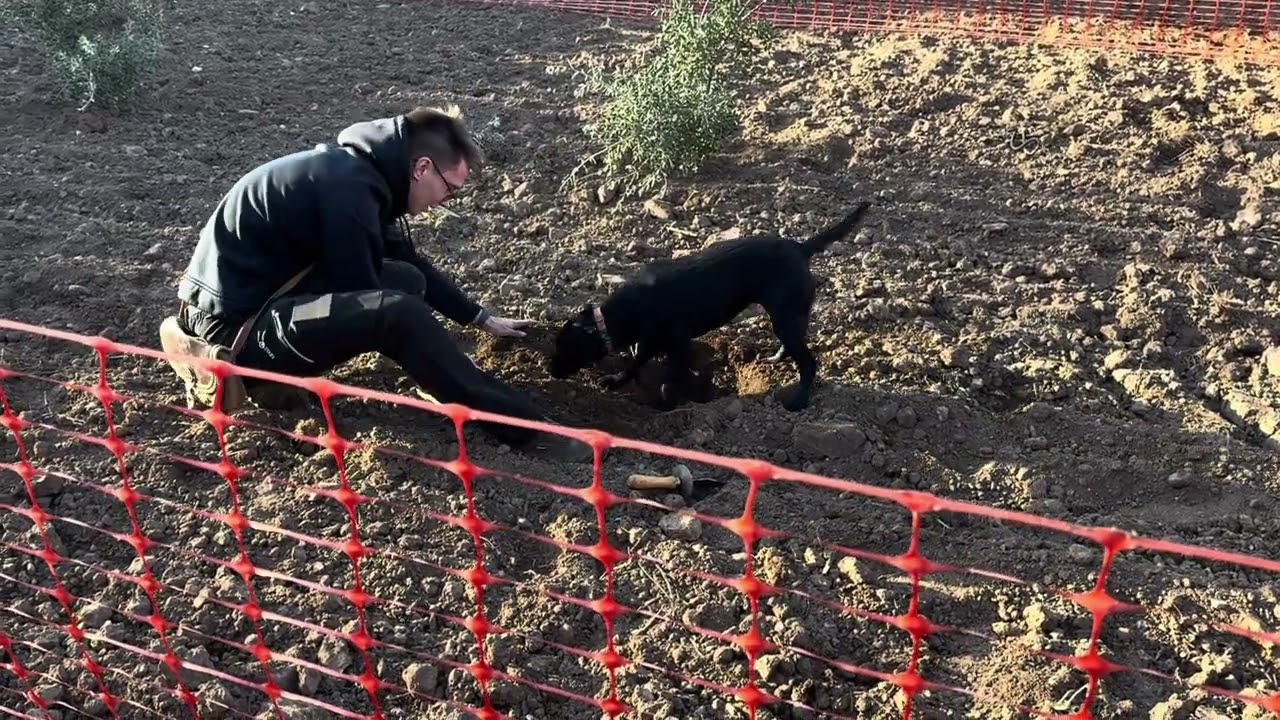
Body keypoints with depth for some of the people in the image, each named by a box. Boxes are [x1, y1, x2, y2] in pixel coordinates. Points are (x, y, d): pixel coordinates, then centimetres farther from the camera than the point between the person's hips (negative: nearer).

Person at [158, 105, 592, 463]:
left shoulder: (359, 171, 8)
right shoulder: (347, 188, -22)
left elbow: (412, 264, 21)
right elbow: (361, 298, -17)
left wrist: (482, 319, 24)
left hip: (260, 294, 10)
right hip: (233, 324, -10)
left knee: (406, 282, 3)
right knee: (397, 312, -27)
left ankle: (269, 365, 2)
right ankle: (523, 426, -19)